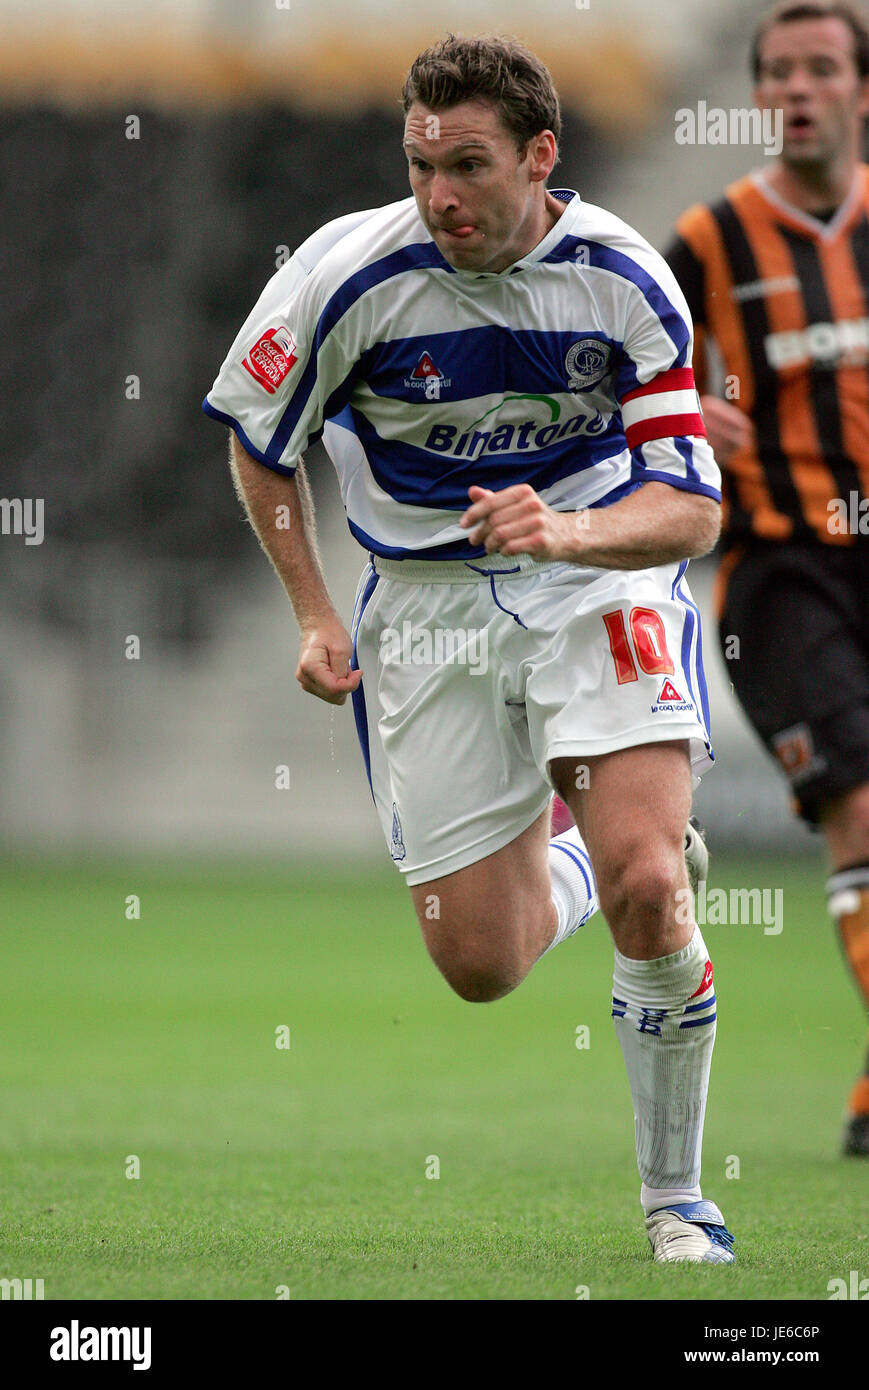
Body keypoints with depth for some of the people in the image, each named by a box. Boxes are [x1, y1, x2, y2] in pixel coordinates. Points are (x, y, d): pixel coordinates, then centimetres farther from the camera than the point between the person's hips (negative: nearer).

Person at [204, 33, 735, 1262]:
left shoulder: (624, 281, -15)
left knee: (644, 885, -23)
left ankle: (675, 1198, -4)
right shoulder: (351, 273, -16)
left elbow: (692, 512, -14)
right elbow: (256, 437, 3)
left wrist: (569, 534, -34)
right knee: (480, 968, 0)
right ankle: (568, 860, 39)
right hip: (427, 599, 1)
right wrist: (314, 617, -1)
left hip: (600, 573, -1)